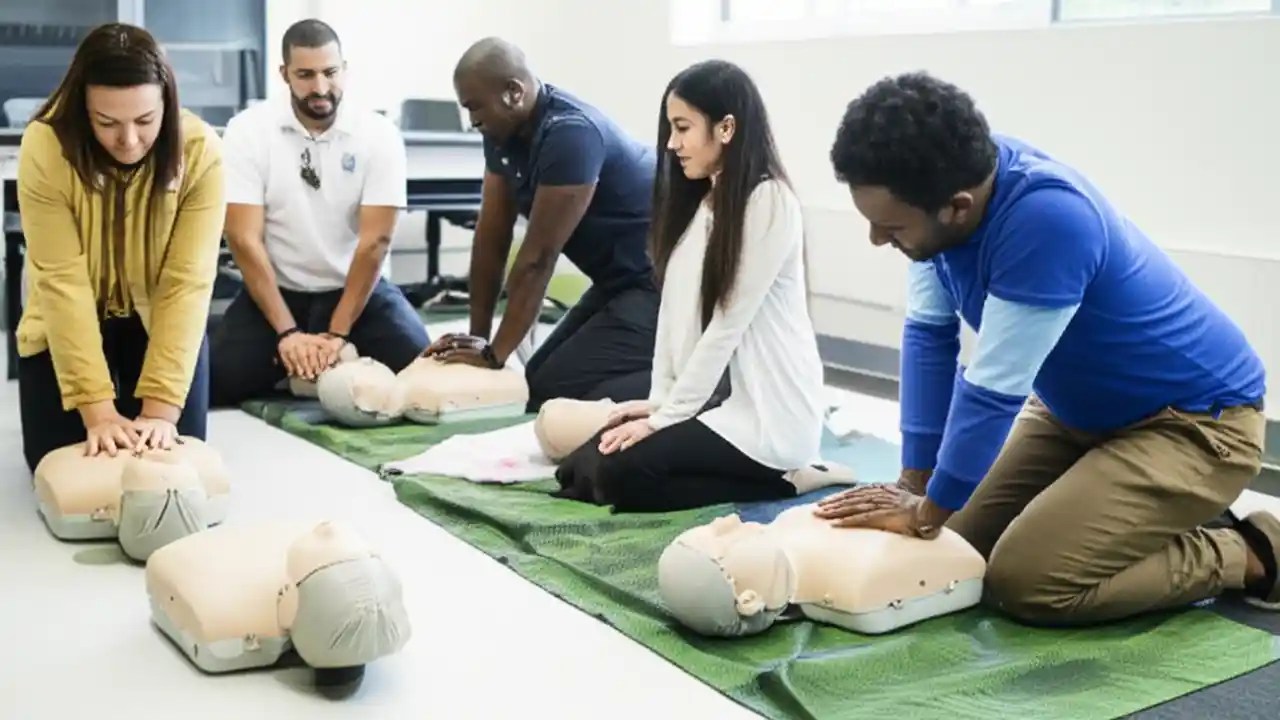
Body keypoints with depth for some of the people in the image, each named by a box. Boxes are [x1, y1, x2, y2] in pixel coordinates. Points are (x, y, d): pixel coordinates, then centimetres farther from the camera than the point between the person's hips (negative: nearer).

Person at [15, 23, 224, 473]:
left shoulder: (200, 151, -25)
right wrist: (97, 407, -32)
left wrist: (161, 407, -32)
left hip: (162, 325, 1)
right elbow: (62, 282, -27)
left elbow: (187, 281, -27)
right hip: (66, 329, 0)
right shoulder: (45, 148, -27)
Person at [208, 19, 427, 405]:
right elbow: (244, 238, -13)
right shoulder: (247, 131, -8)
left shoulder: (379, 135, -9)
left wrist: (337, 334, -20)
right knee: (222, 377, -22)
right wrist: (287, 332, -21)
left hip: (359, 288, 0)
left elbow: (376, 240, -13)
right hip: (274, 290, 0)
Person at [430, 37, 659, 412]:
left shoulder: (569, 135, -25)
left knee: (555, 389, -17)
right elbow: (491, 237, 4)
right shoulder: (503, 131, 2)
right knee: (538, 382, 6)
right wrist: (478, 336, 2)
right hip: (621, 279, 10)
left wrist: (494, 355, -17)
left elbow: (539, 257, -23)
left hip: (658, 281, -10)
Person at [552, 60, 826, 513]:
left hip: (768, 413, -9)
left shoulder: (769, 202, -14)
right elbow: (676, 306, 9)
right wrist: (658, 400, 0)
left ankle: (784, 481, -5)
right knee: (579, 469, -3)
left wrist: (665, 417, -14)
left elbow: (728, 325, -17)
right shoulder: (697, 200, 14)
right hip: (716, 397, 9)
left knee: (619, 473, -21)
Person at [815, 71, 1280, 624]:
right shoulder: (943, 181, -13)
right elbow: (928, 333, -8)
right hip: (1084, 408, 8)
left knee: (1024, 579, -20)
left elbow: (995, 389, -29)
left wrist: (927, 512, -18)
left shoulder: (1048, 218, -37)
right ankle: (1146, 516, 21)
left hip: (1196, 421, -8)